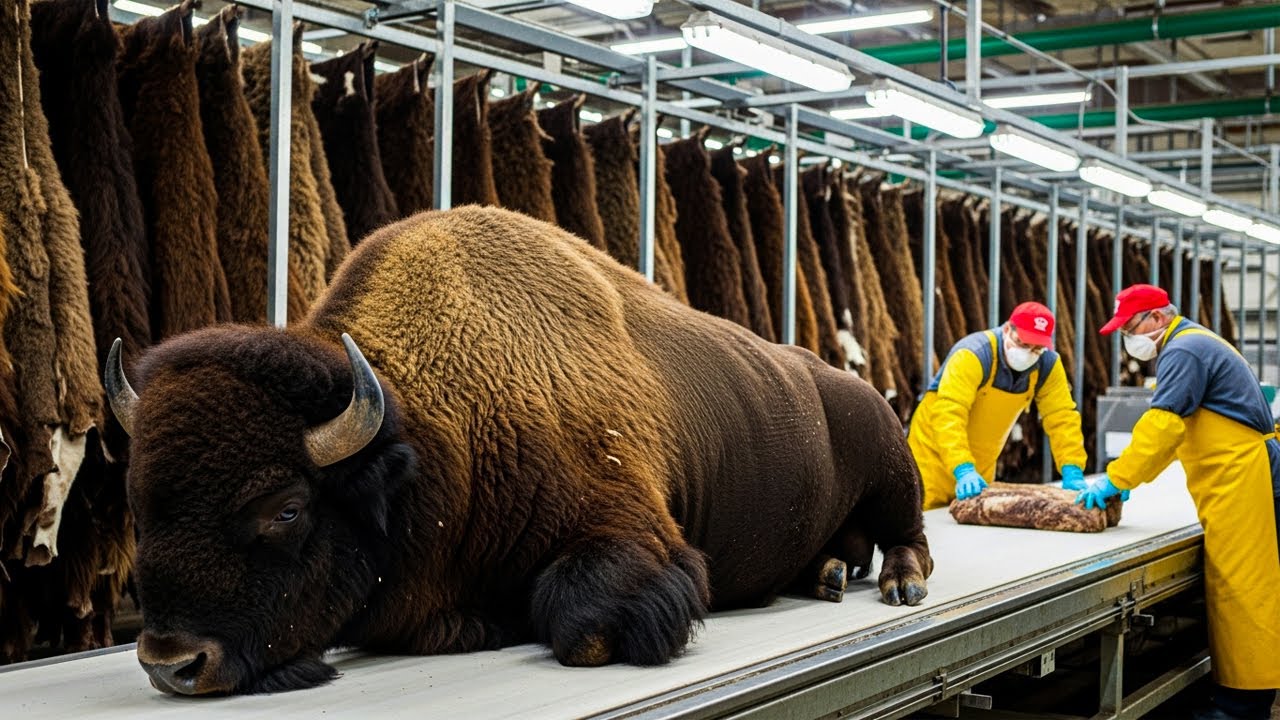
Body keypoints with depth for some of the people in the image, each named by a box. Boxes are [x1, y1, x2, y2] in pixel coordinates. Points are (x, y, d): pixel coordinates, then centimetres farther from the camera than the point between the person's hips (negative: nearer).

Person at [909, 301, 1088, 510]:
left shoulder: (1048, 365, -10)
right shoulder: (973, 354, -27)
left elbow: (1062, 417, -9)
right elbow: (948, 414, -35)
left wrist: (1072, 472, -20)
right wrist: (963, 470, -44)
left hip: (981, 463, 5)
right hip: (936, 452, -5)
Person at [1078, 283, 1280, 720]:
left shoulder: (1184, 351, -12)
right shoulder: (1191, 345, 21)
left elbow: (1162, 425, -21)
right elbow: (1176, 430, 23)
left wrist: (1116, 481, -18)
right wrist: (1126, 477, 15)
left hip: (1240, 479, -10)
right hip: (1237, 481, 10)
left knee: (1240, 587, -7)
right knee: (1237, 587, 11)